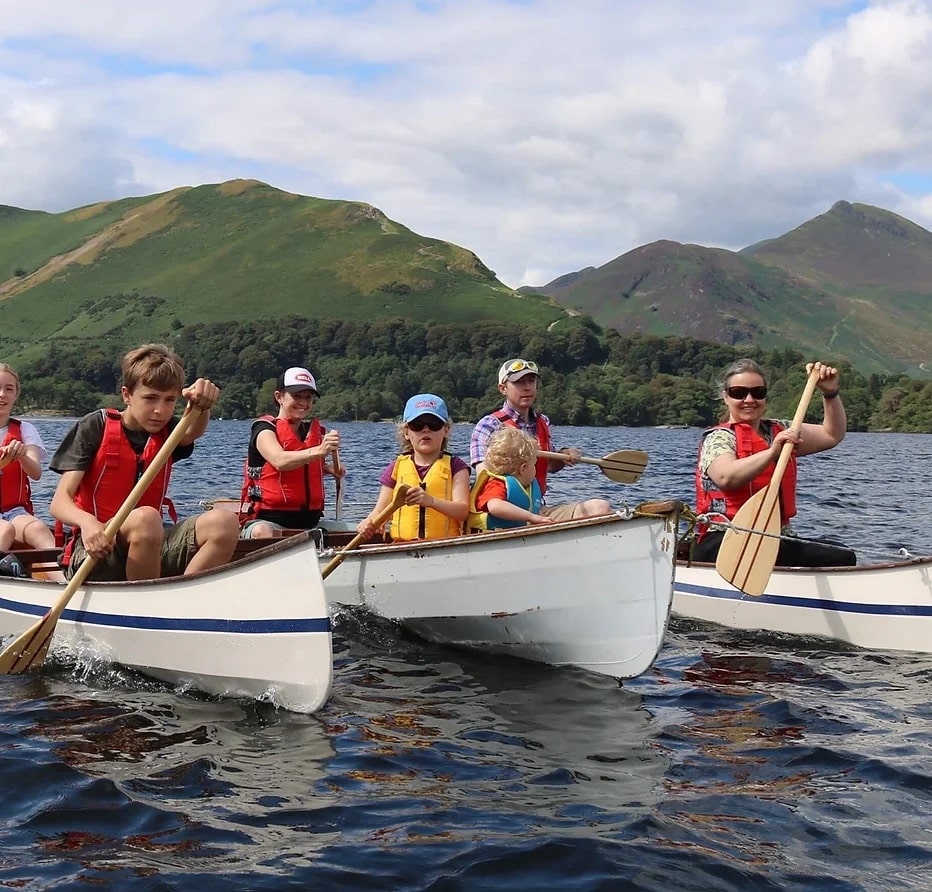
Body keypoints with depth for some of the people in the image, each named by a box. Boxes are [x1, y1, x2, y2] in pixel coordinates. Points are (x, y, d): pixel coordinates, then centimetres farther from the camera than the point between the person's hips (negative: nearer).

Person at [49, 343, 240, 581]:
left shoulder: (166, 432, 12)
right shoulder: (95, 427, -2)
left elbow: (193, 431, -14)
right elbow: (60, 502, -10)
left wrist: (202, 405, -38)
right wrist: (87, 522, -34)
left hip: (150, 549, 5)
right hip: (97, 547, -4)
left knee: (224, 523, -19)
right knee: (145, 518, -36)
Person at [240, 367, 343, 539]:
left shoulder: (317, 431, 13)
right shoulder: (265, 428, -6)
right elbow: (279, 461, -28)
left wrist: (330, 468, 12)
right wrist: (319, 451, -43)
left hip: (309, 522, 6)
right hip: (266, 521, -6)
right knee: (262, 533, -39)